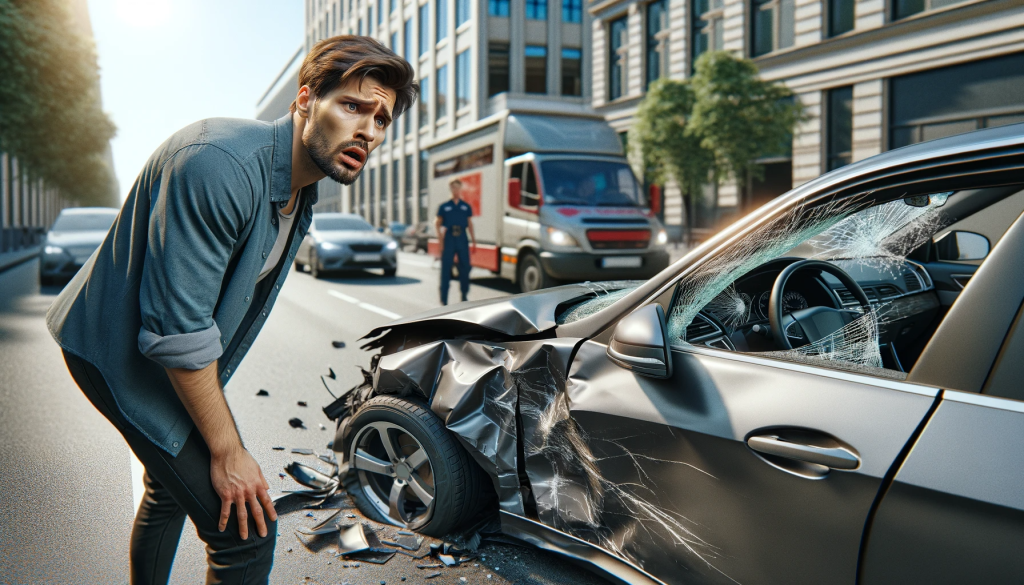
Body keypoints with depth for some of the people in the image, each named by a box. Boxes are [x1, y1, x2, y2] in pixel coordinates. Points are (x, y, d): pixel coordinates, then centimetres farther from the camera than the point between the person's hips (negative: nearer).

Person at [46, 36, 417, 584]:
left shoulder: (300, 193, 2)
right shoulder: (220, 166, -30)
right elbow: (176, 332, -30)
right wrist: (228, 452, -22)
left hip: (175, 353, 10)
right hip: (121, 350, -10)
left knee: (172, 489, 30)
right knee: (247, 531, -14)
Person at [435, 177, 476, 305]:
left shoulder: (466, 207, 11)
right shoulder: (444, 207, 6)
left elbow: (470, 224, 14)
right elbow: (437, 224, 7)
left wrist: (474, 240, 8)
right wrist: (441, 240, -4)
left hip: (462, 238, 2)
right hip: (449, 238, -2)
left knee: (465, 267, 4)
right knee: (446, 267, -2)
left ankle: (464, 295, 18)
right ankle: (444, 298, 3)